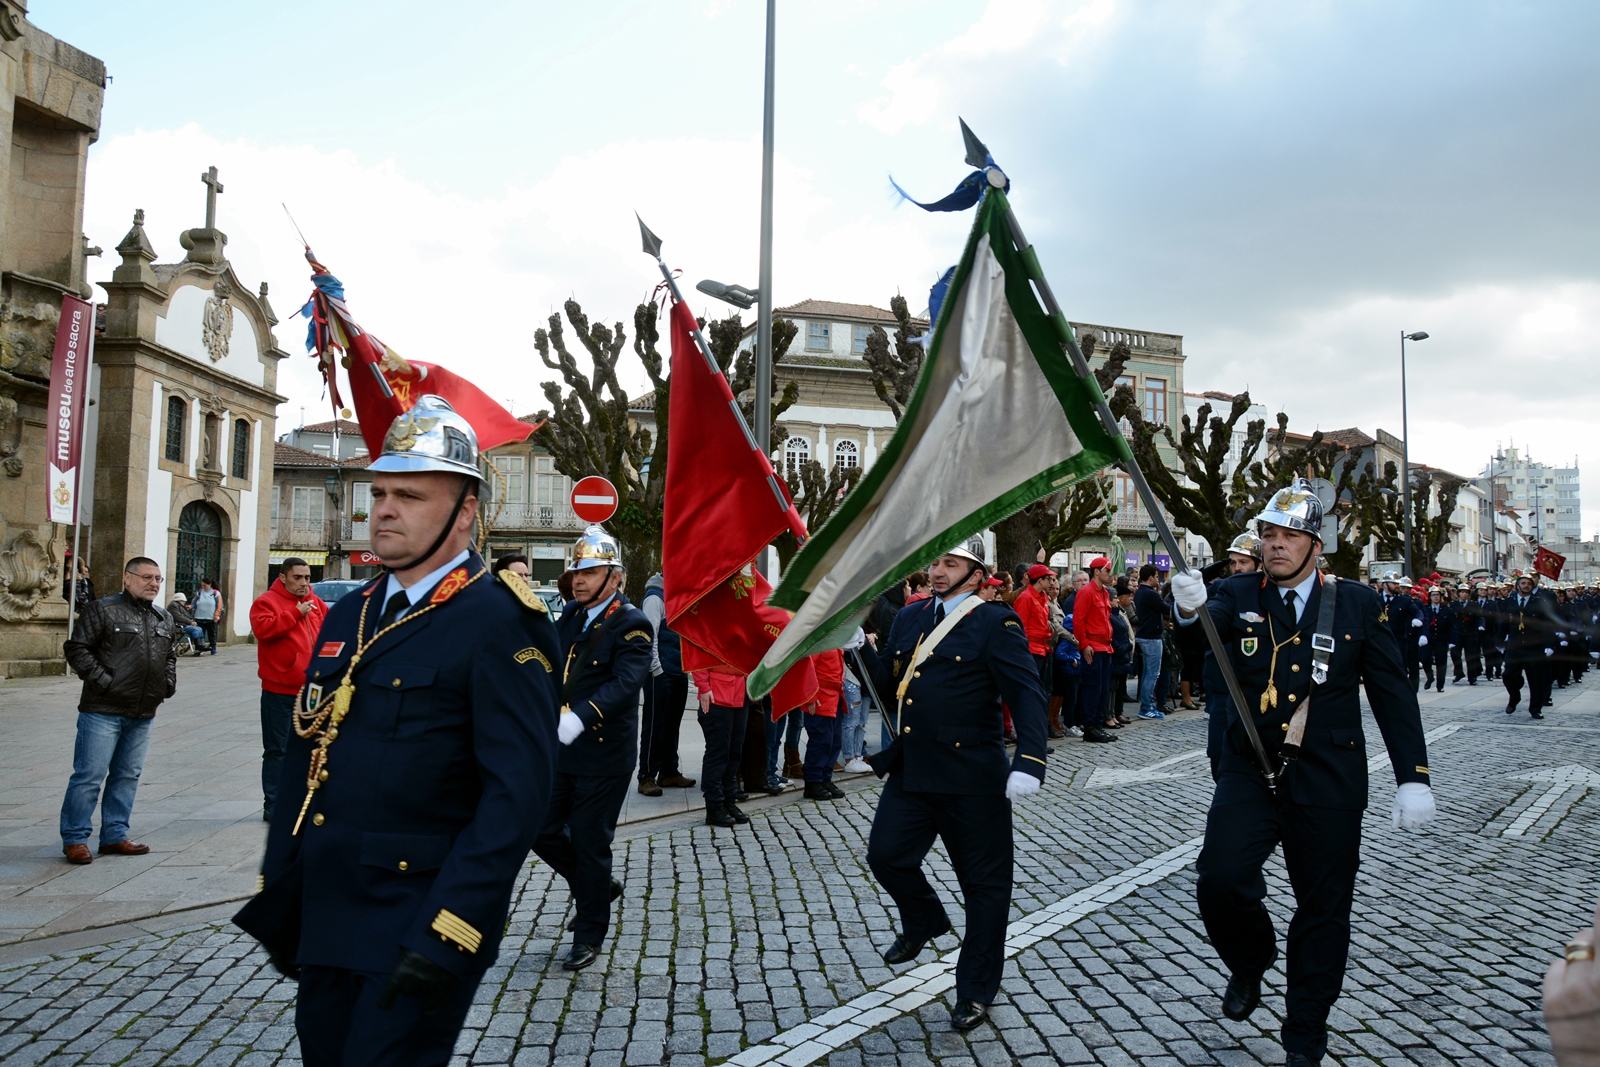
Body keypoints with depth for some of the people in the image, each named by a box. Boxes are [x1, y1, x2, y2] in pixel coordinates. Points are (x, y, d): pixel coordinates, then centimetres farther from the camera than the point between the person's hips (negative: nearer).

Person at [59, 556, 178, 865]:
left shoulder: (164, 618, 15)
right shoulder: (103, 610, -5)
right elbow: (77, 648, -9)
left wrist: (169, 681, 12)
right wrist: (101, 681, -15)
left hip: (143, 713, 6)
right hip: (103, 711, -6)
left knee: (128, 776, 11)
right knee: (89, 775, -3)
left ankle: (114, 836, 21)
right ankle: (74, 839, 9)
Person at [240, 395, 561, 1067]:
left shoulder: (500, 622, -15)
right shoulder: (348, 616, 10)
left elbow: (518, 791, -20)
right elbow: (303, 760, 15)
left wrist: (445, 935, -23)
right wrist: (278, 898, 15)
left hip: (420, 928, -7)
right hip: (325, 918, 8)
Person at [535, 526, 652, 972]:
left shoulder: (632, 625, -13)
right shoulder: (569, 616, 10)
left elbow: (625, 683, -26)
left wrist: (578, 718, -40)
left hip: (604, 755, -7)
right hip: (560, 750, 7)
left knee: (589, 843, 3)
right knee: (543, 831, 12)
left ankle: (590, 934, 22)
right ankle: (600, 887, 37)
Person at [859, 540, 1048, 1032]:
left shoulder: (996, 623, -9)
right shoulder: (910, 618, 11)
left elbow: (1027, 695, -17)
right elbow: (887, 683, 12)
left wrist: (1029, 761, -30)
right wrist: (860, 646, -5)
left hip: (971, 777, -5)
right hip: (910, 770, 6)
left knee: (984, 881, 6)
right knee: (886, 854, 7)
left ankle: (976, 989, 24)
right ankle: (924, 920, 39)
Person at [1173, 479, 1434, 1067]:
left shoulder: (1357, 604, 0)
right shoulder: (1240, 595, 1)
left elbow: (1394, 694, 1)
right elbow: (1210, 620, -22)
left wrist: (1413, 778, -4)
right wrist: (1190, 606, -47)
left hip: (1327, 782, 0)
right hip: (1249, 772, 0)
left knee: (1323, 910, 8)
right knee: (1220, 880, -14)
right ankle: (1251, 960, 20)